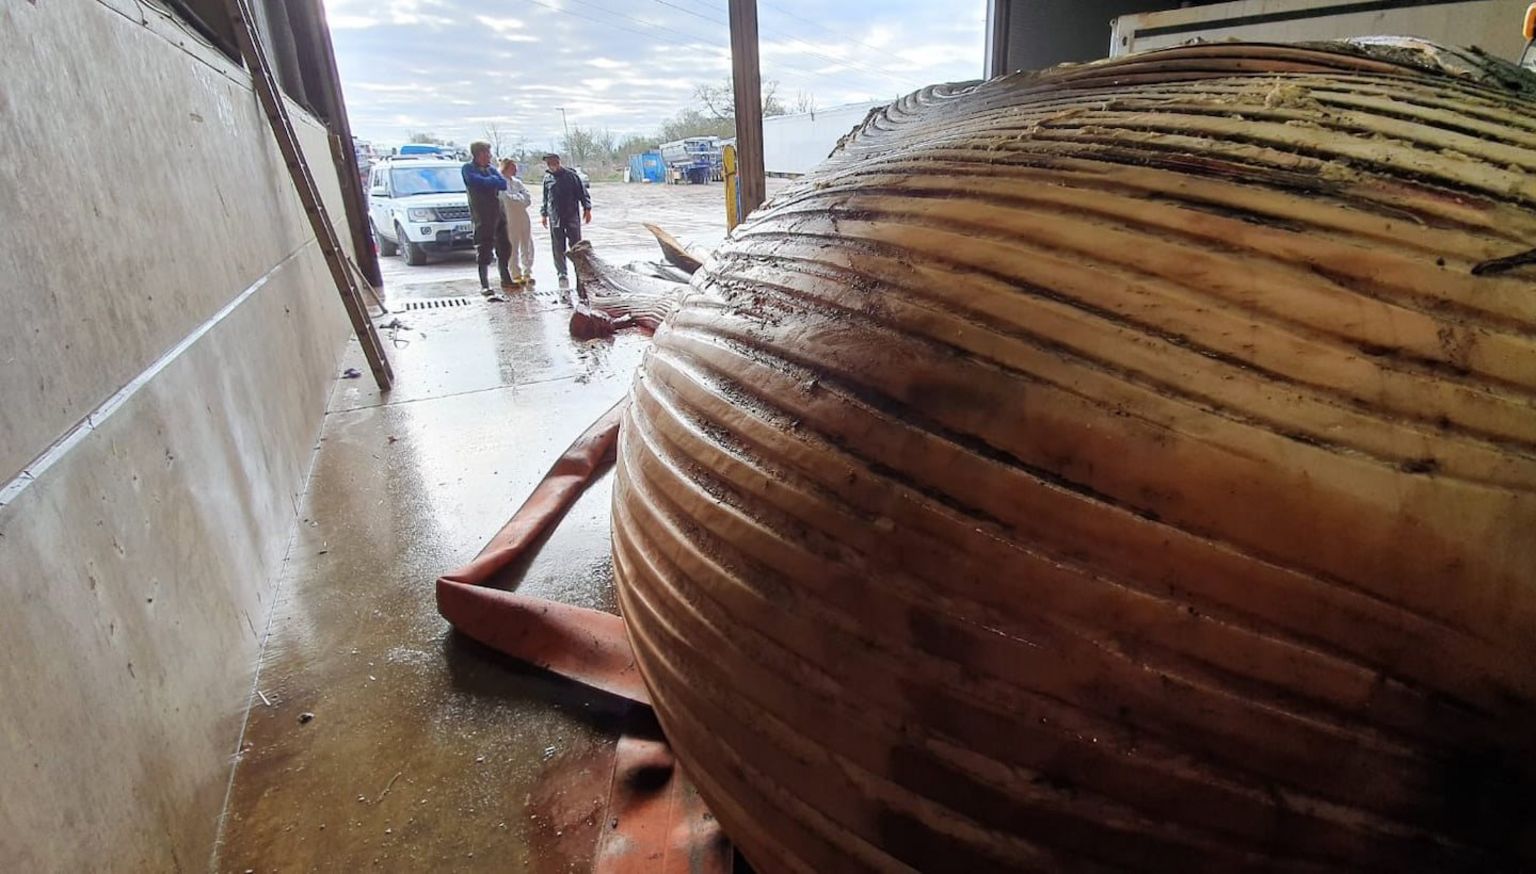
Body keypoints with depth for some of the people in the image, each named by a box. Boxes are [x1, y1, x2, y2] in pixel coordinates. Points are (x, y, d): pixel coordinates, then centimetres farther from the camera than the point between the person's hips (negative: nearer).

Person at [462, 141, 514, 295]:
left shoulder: (490, 169, 15)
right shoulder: (468, 168, -2)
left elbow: (503, 184, 1)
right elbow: (478, 181, -20)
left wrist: (489, 181, -12)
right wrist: (494, 180, -5)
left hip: (499, 213, 7)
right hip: (483, 216, -6)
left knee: (504, 248, 12)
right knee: (484, 251, -5)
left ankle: (506, 279, 26)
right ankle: (484, 285, -2)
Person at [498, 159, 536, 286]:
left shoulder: (517, 182, 18)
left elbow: (528, 197, 9)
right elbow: (506, 198, -14)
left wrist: (516, 198, -6)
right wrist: (521, 198, -4)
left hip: (524, 217, 6)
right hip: (510, 219, -6)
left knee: (527, 246, 5)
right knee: (513, 248, -5)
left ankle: (528, 273, 13)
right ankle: (516, 275, -1)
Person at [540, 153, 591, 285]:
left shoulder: (571, 176, -1)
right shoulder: (547, 178, 9)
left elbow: (583, 193, 1)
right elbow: (545, 198, 19)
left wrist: (587, 209, -4)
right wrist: (544, 214, 19)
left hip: (572, 216, -3)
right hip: (555, 218, 3)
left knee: (576, 245, -1)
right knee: (558, 248, 1)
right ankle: (562, 273, 7)